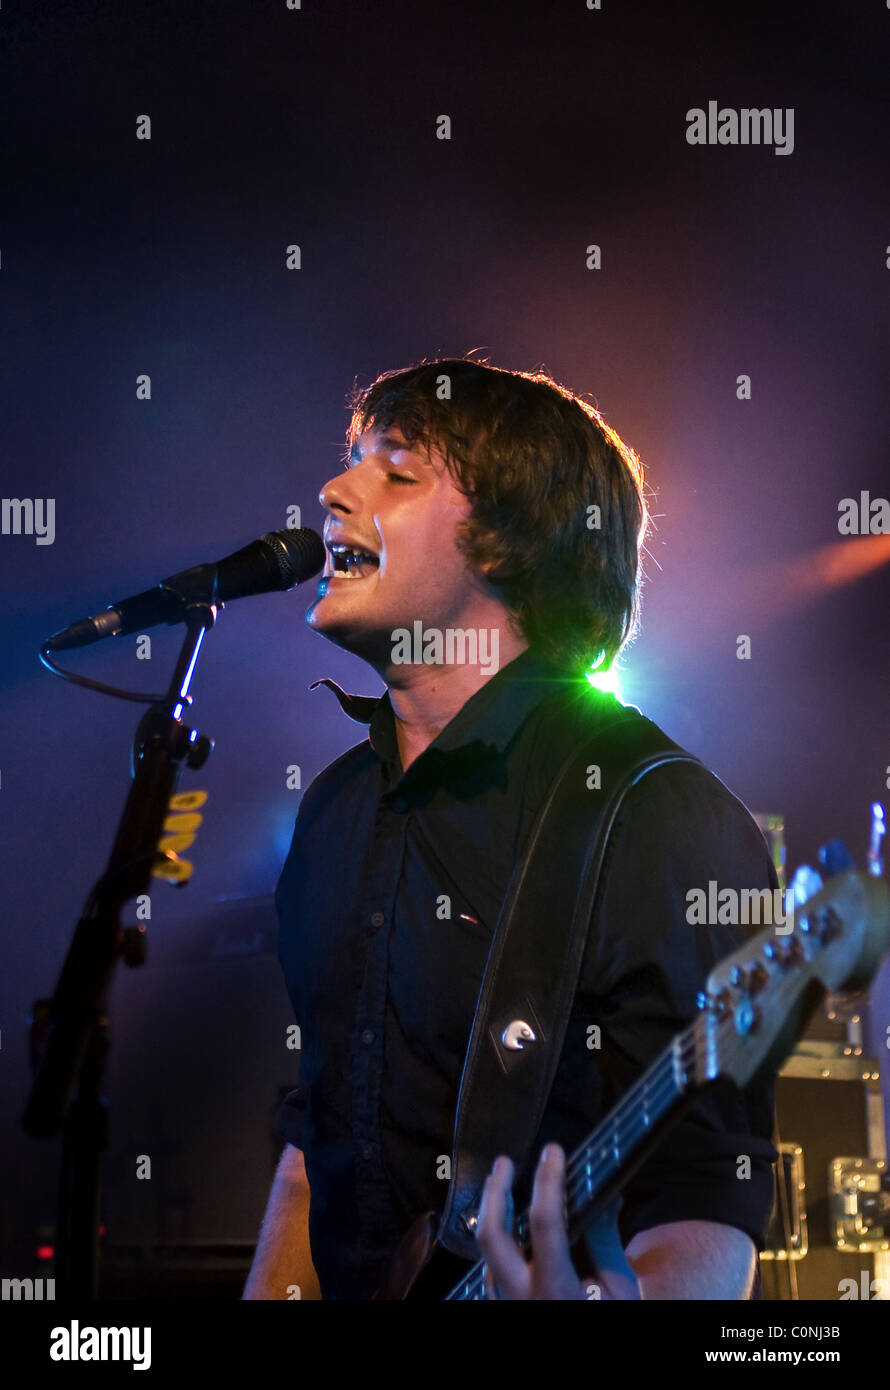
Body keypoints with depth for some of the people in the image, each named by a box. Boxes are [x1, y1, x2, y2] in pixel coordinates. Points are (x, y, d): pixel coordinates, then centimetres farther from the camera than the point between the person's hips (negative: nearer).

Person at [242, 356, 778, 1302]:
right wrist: (272, 1295, 9)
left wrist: (622, 1294, -35)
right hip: (347, 1284, 6)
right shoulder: (335, 805, 12)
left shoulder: (659, 814, -11)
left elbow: (710, 1188, -17)